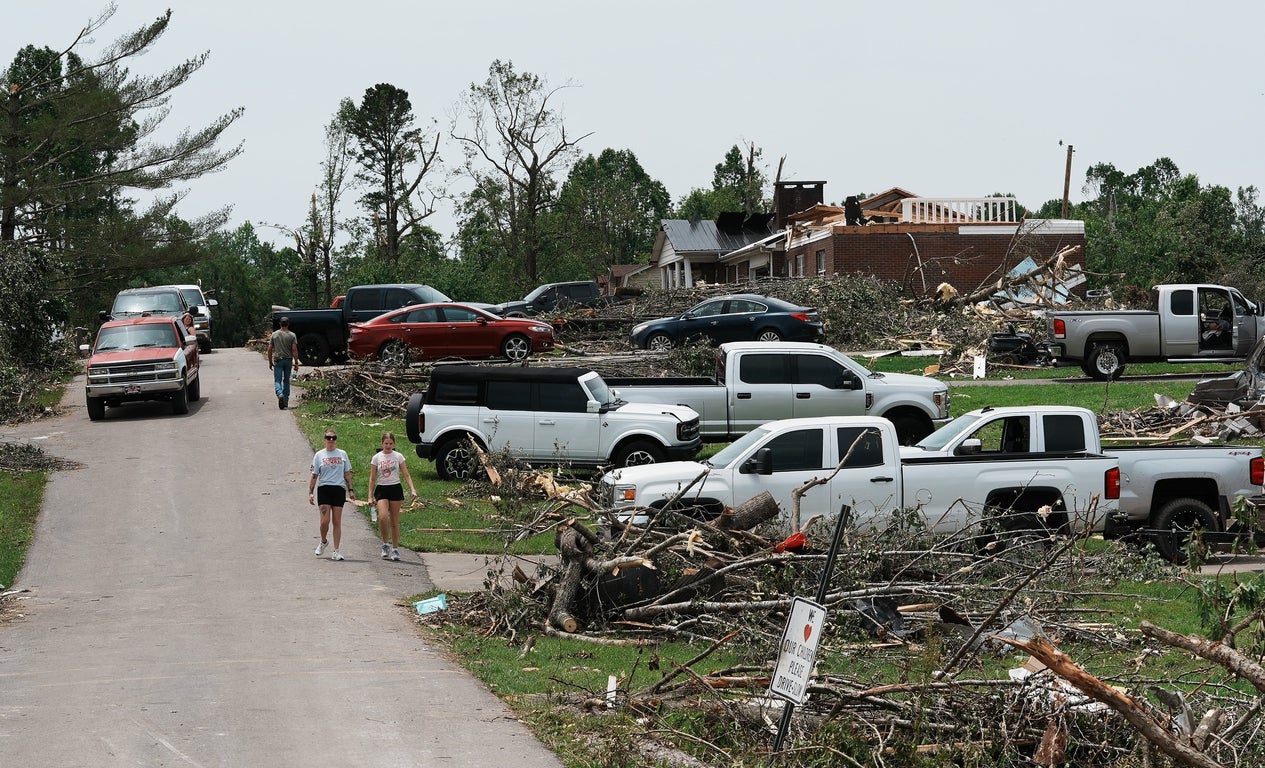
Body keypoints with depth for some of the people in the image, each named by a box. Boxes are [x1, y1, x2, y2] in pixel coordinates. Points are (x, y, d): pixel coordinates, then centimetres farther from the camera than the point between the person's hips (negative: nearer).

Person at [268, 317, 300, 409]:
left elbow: (270, 349, 2)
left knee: (277, 380, 1)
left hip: (278, 360, -1)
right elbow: (294, 349, -8)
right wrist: (296, 363, -4)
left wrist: (270, 362, 10)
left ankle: (280, 394, -28)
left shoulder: (274, 334, 1)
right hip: (288, 360, 1)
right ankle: (286, 402, 14)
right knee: (286, 381, 11)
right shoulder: (292, 335, -2)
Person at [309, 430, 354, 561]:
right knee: (325, 520, -10)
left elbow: (347, 474, 14)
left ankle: (336, 551, 5)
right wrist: (310, 492, 0)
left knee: (337, 521, 0)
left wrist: (350, 490, 9)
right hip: (324, 489, -1)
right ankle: (323, 541, 19)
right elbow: (314, 476, 6)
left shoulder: (342, 454, 9)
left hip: (339, 490, 1)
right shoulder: (319, 455, 5)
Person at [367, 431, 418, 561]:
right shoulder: (376, 458, 3)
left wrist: (412, 489, -13)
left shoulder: (398, 456, 2)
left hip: (395, 488, 1)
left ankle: (395, 549, 13)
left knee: (395, 521, 4)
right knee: (383, 517, -21)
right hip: (381, 489, -1)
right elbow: (372, 478, 5)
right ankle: (385, 544, -3)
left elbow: (406, 475, 2)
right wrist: (370, 496, 0)